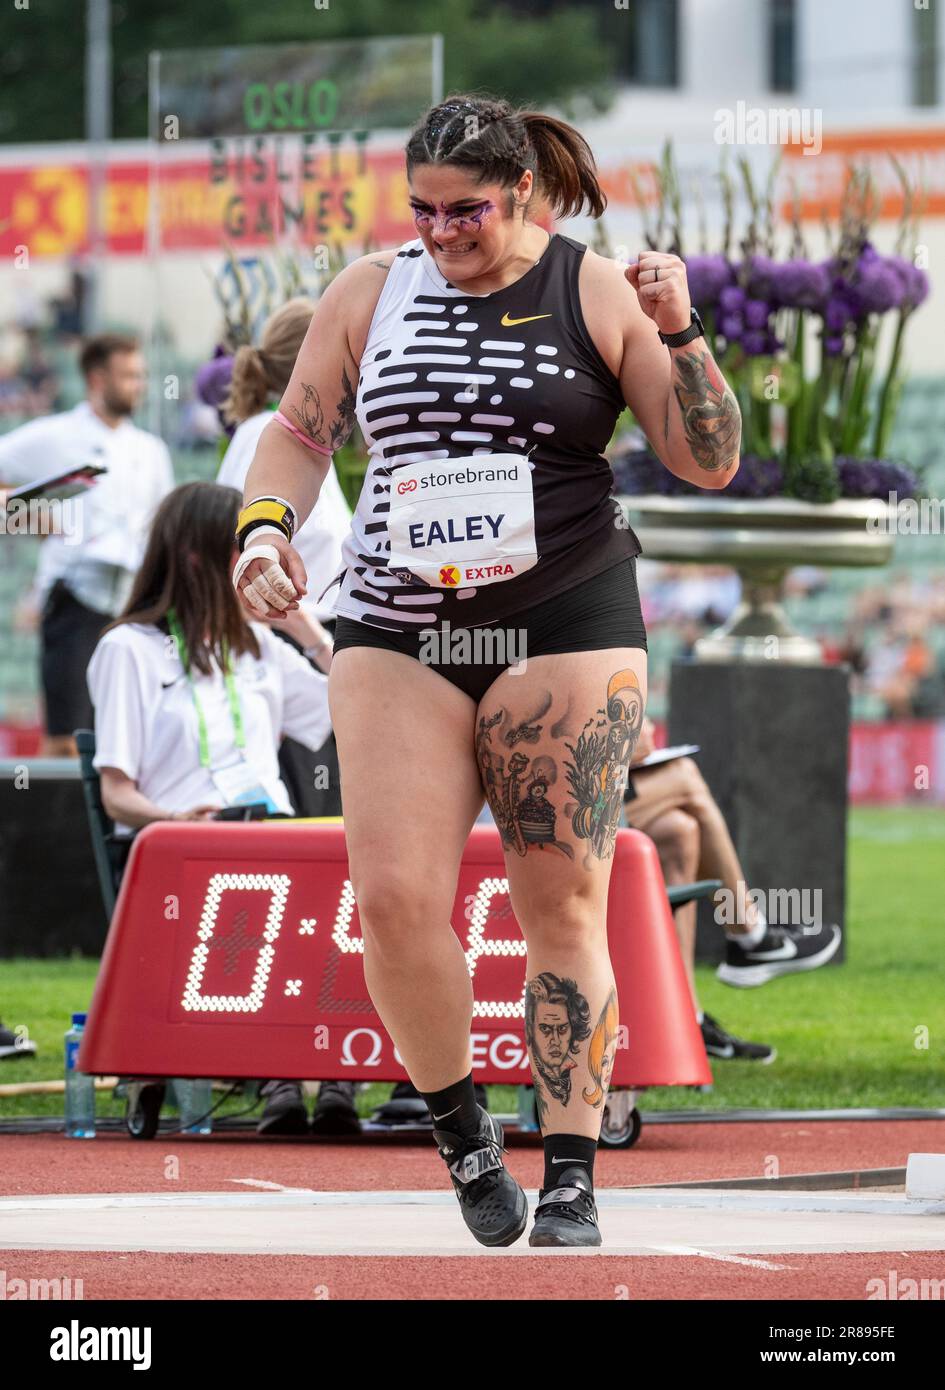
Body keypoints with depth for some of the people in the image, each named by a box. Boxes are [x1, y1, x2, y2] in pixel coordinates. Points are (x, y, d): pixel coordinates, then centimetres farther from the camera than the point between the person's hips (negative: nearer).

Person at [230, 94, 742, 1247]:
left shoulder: (598, 294, 1)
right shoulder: (370, 293, 8)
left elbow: (709, 462, 0)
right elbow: (300, 429, 15)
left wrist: (677, 335, -14)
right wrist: (265, 525, -3)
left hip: (564, 628, -2)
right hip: (395, 632, 2)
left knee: (560, 903, -5)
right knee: (394, 896, -10)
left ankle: (571, 1181, 1)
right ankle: (460, 1134, 11)